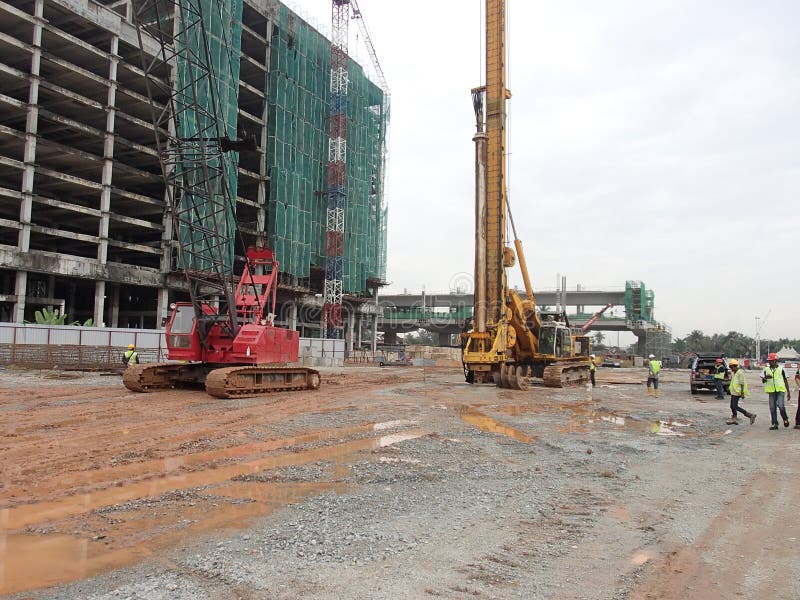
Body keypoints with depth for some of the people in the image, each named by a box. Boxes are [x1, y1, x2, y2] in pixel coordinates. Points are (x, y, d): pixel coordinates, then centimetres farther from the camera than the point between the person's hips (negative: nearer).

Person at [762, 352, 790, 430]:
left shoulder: (781, 369, 1)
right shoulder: (766, 370, 7)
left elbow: (785, 381, 7)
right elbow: (763, 381, 7)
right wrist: (765, 378, -17)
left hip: (780, 390, -3)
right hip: (771, 391, 3)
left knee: (781, 406, -16)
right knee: (772, 408, 2)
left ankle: (785, 419, 10)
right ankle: (774, 423, 11)